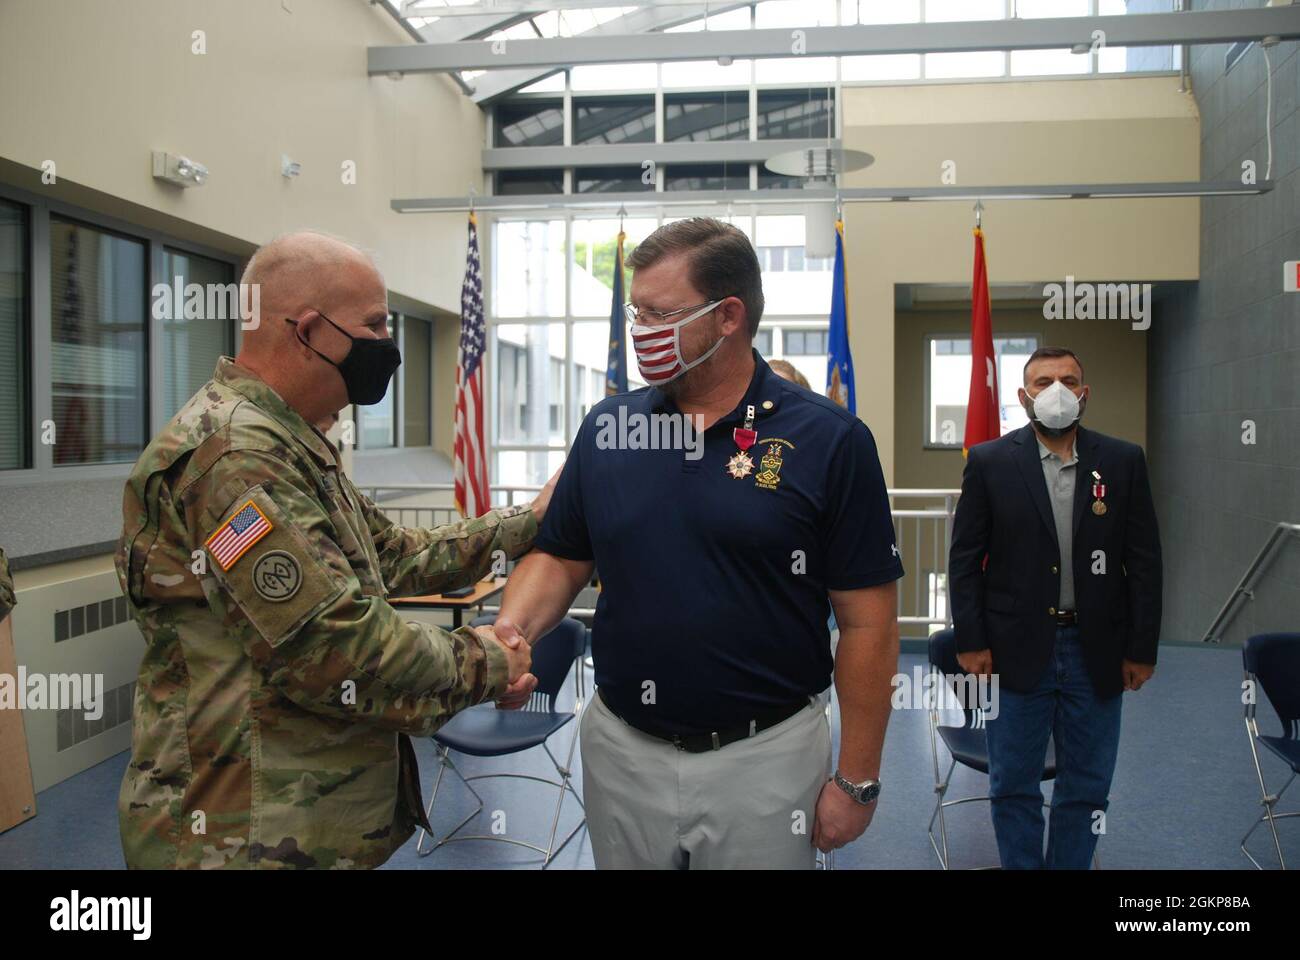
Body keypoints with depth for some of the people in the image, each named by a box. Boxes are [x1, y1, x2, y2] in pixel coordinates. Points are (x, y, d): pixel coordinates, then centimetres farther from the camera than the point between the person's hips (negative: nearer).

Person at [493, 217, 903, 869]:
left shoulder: (830, 441, -11)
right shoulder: (605, 428, 1)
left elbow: (867, 622, -9)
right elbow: (560, 557, 7)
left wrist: (858, 781, -7)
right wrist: (512, 629, -13)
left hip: (765, 760, -3)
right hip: (619, 749, 4)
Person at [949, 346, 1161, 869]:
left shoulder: (1124, 461, 2)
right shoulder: (989, 461, -2)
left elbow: (1144, 561, 3)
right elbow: (965, 559, -2)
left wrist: (1142, 648, 0)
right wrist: (970, 641, -6)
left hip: (1097, 651, 2)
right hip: (1016, 649, -1)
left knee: (1086, 788, 13)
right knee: (1013, 787, 10)